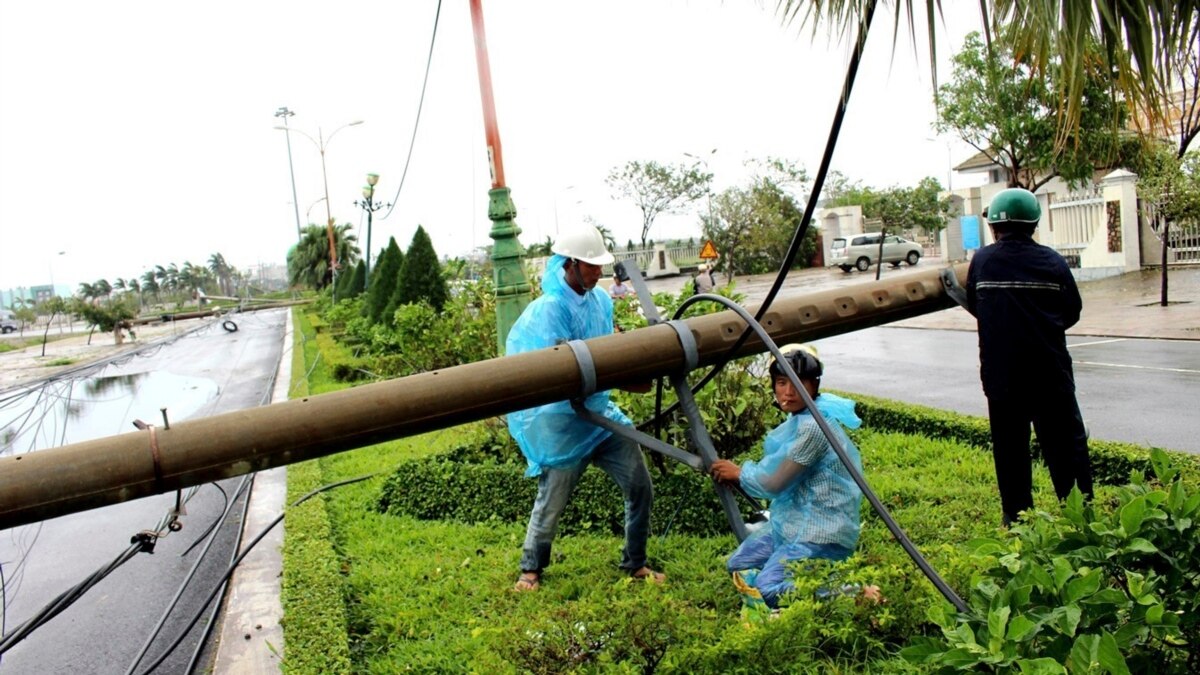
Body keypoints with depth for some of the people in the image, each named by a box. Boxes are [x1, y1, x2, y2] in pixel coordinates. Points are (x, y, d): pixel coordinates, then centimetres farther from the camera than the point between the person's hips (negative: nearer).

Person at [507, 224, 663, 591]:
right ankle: (531, 570, 32)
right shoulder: (550, 309, -18)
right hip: (563, 423, -6)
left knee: (640, 488, 5)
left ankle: (635, 564, 25)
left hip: (601, 413, 7)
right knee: (552, 502, 7)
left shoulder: (601, 299, 4)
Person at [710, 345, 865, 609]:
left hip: (821, 533, -10)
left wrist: (739, 473, -2)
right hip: (795, 522, 10)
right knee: (738, 566, 14)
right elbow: (776, 470, 14)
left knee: (768, 589, -22)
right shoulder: (797, 421, 7)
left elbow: (775, 483, -19)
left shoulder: (815, 426, -23)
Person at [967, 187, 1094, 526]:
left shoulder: (981, 261, -4)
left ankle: (1017, 518, 16)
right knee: (1067, 445, 11)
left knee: (1010, 448, 10)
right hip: (1051, 373, 0)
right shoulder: (1052, 261, -3)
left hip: (1000, 375, 0)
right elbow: (1072, 311, 5)